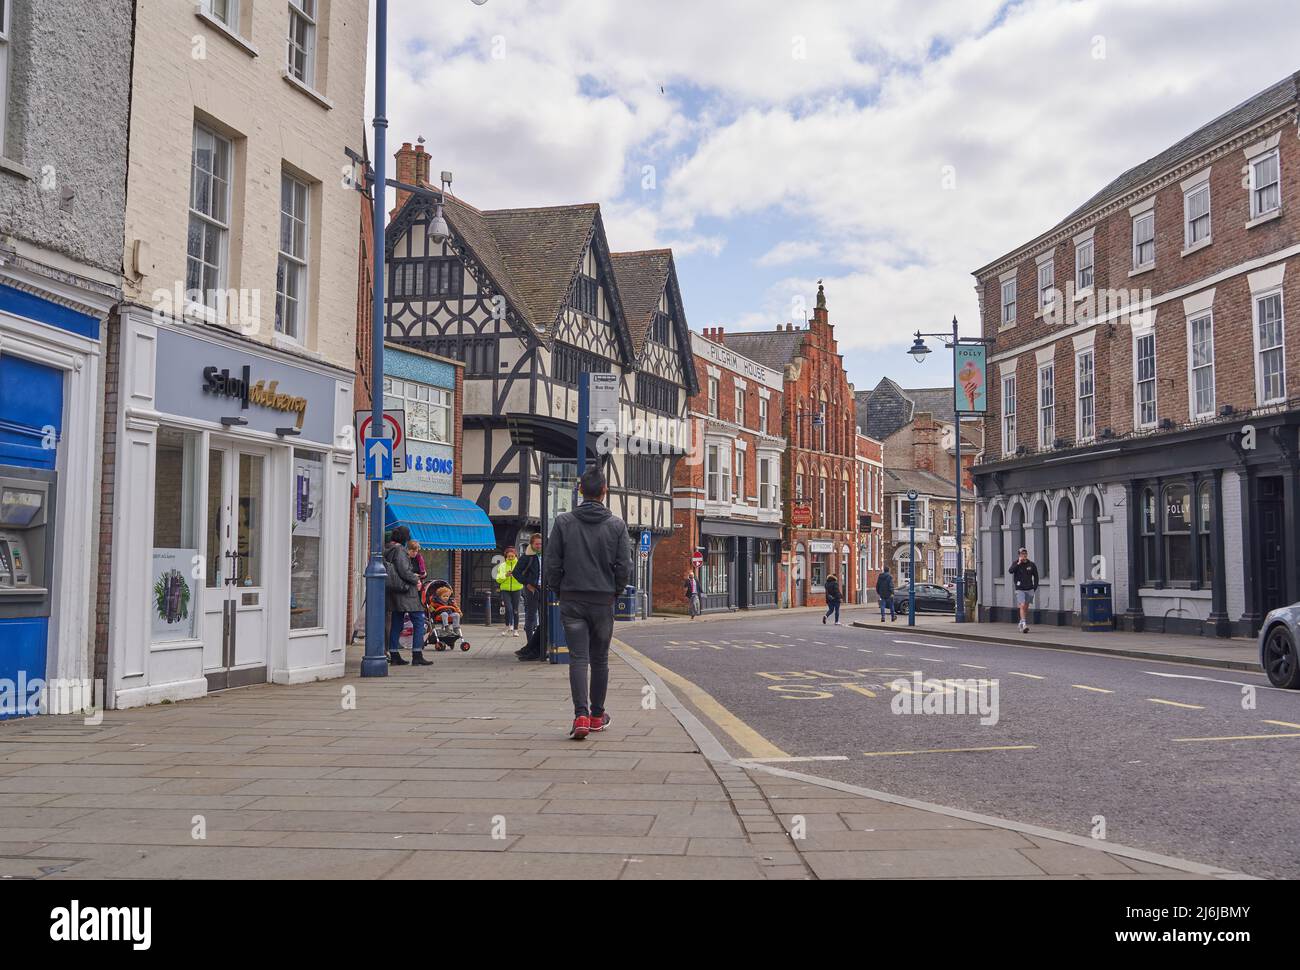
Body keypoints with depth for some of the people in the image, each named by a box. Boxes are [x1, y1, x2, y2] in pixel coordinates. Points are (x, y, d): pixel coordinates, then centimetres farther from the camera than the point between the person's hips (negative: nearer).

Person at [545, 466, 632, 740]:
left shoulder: (563, 522, -3)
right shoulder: (617, 525, -3)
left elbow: (552, 564, -3)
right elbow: (624, 566, -4)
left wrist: (559, 591, 11)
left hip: (572, 601, -1)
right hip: (603, 601, 1)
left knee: (578, 658, -2)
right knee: (600, 660, 13)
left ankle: (581, 715, -17)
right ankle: (597, 715, 23)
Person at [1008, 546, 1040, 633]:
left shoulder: (1031, 564, 2)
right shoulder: (1016, 563, -3)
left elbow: (1036, 576, 12)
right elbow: (1010, 571, -22)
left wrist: (1035, 587, 4)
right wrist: (1018, 563, -26)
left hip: (1029, 589, 3)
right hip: (1020, 589, -3)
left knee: (1026, 607, 11)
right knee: (1022, 606, -16)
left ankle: (1021, 624, 27)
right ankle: (1024, 625, -21)